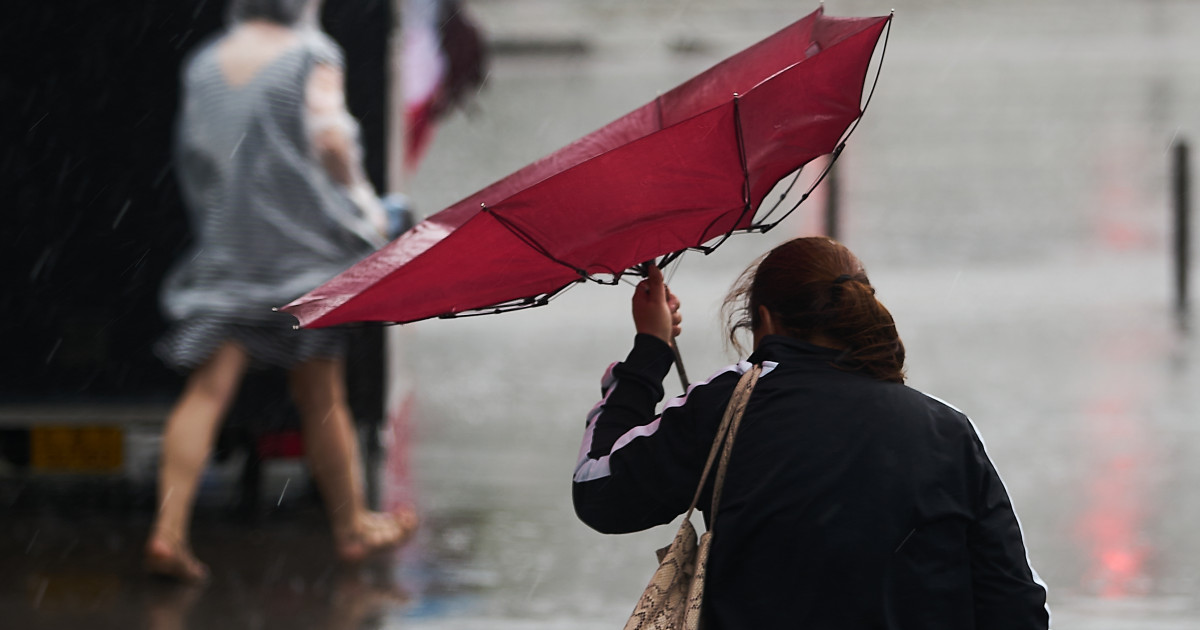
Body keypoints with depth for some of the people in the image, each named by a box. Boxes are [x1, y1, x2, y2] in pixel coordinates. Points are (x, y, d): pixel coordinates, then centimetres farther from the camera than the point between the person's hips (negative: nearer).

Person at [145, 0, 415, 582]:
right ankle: (352, 527, 22)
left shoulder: (204, 63, 7)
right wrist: (361, 196, 2)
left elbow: (194, 153, 10)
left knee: (209, 387, -3)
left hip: (224, 246, 4)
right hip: (300, 244, -4)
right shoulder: (311, 56, -7)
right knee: (321, 395, 8)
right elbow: (331, 140, -15)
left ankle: (168, 530, -16)